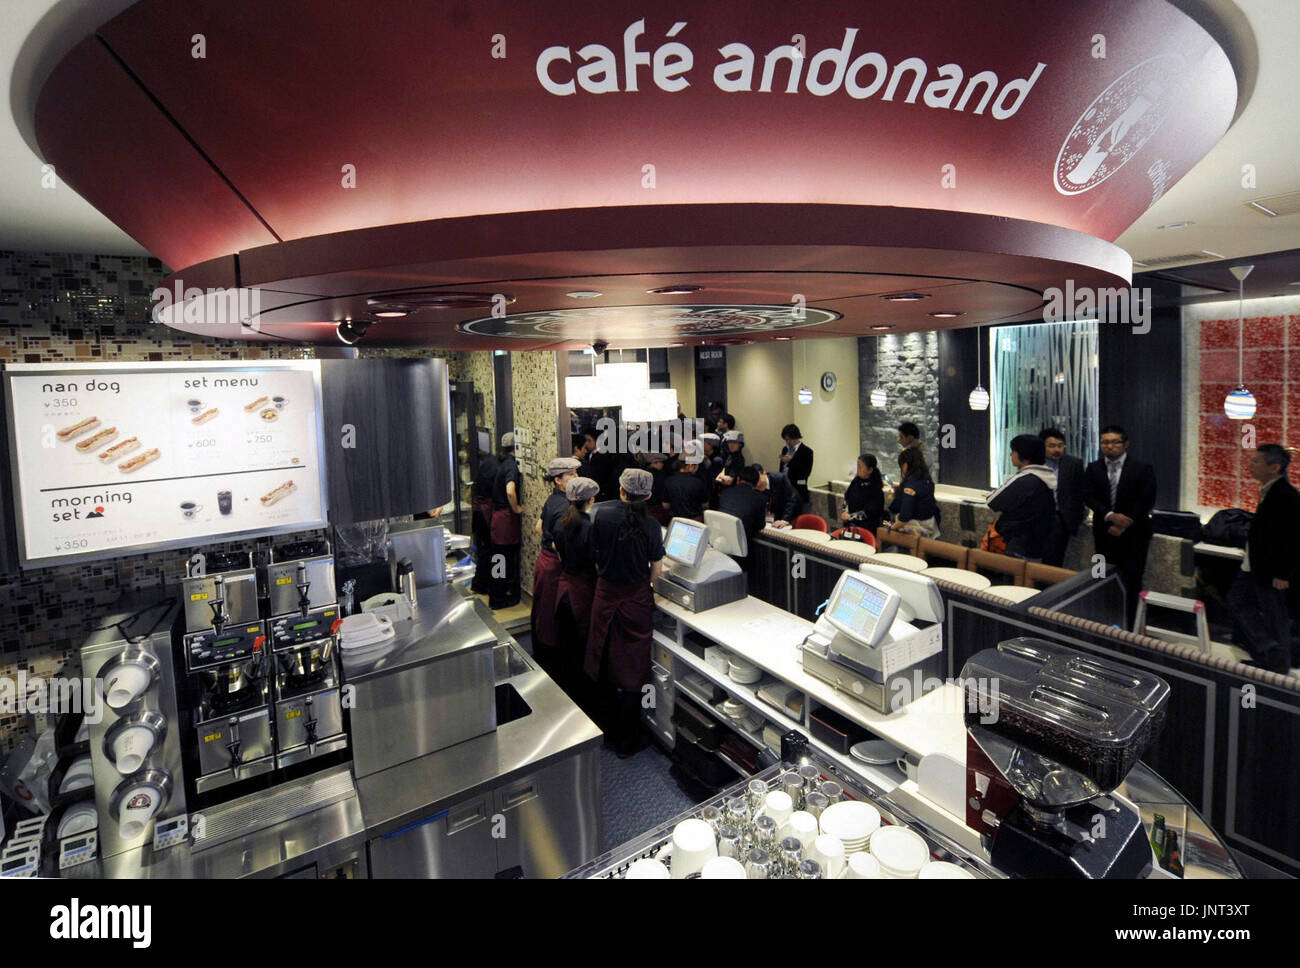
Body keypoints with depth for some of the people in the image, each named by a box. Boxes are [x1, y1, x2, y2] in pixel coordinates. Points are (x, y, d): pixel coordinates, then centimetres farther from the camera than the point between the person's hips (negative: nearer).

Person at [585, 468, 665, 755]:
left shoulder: (602, 516, -9)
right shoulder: (651, 525, -14)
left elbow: (596, 558, 0)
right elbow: (656, 569, -7)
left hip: (606, 594, 3)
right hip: (637, 600, -2)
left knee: (605, 664, 18)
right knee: (632, 671, 9)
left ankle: (609, 730, 34)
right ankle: (626, 742, 20)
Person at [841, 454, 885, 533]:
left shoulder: (875, 489, -17)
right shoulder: (856, 480, 1)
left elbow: (868, 512, -18)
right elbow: (847, 497, 12)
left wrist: (850, 516, -17)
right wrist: (844, 512, -2)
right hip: (850, 524, 6)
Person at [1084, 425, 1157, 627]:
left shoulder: (1142, 469, -2)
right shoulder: (1093, 468, 5)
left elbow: (1146, 501, -6)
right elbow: (1089, 496, -1)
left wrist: (1125, 524, -12)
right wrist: (1110, 515, -16)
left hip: (1133, 533, -2)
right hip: (1104, 532, 2)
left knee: (1132, 580, -1)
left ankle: (1132, 626, 6)